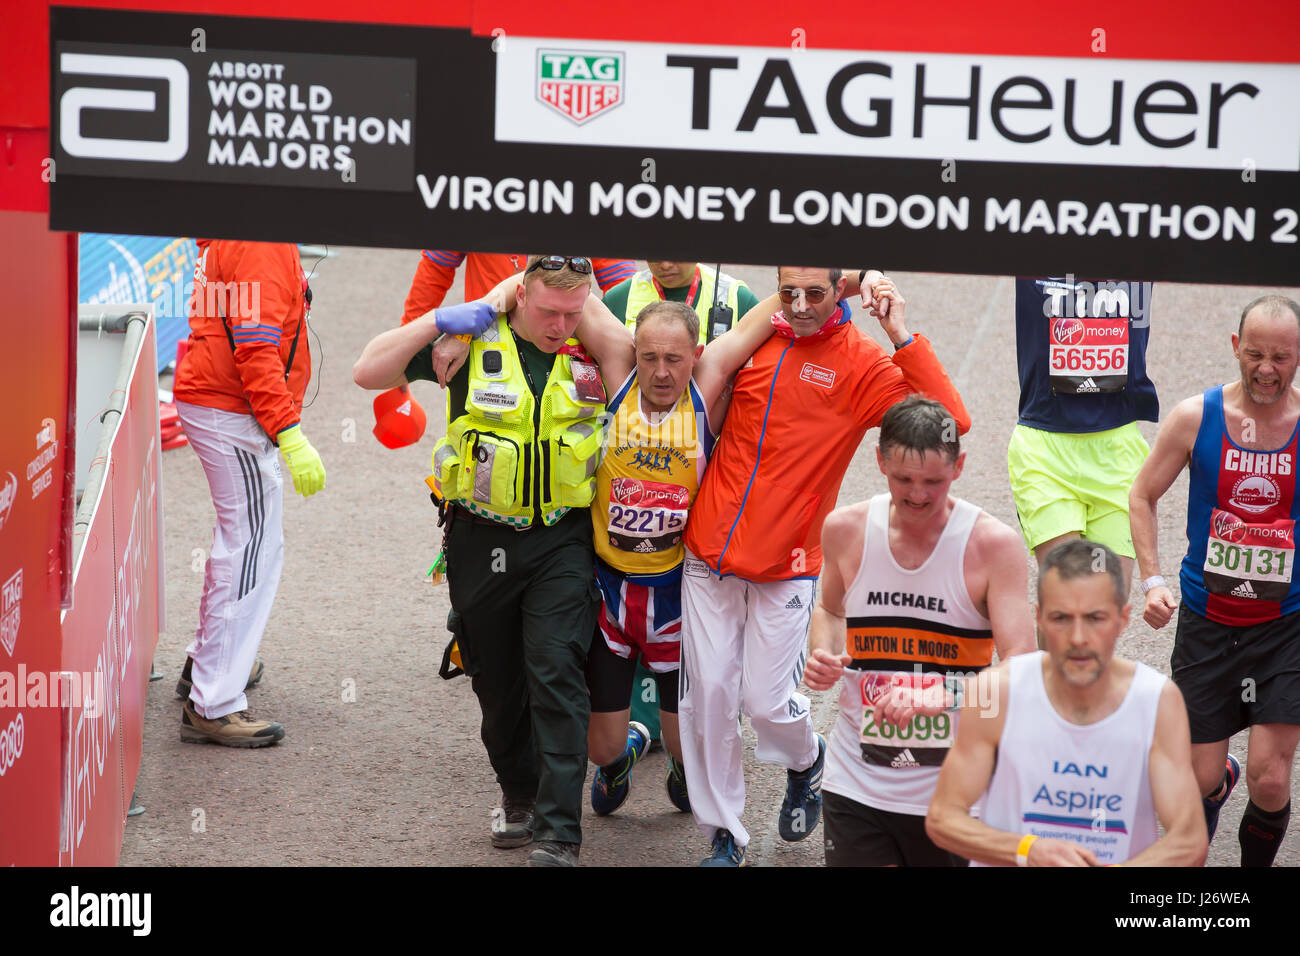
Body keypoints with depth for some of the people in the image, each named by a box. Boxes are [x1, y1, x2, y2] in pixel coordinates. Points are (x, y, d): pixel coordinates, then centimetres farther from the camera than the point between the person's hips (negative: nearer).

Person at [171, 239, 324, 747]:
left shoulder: (228, 238, 12)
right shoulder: (263, 245, -20)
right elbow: (256, 350, -25)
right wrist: (290, 435, -28)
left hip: (207, 399, 11)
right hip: (235, 418, -11)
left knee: (241, 535, 26)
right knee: (255, 550, -6)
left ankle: (206, 659, 42)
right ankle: (213, 705, -5)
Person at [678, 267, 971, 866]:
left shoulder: (861, 363, -6)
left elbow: (950, 421, -20)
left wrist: (901, 338, -23)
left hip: (784, 568, -3)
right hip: (710, 552, 3)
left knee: (767, 701, 0)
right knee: (708, 694, 4)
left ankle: (807, 763, 36)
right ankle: (723, 836, 19)